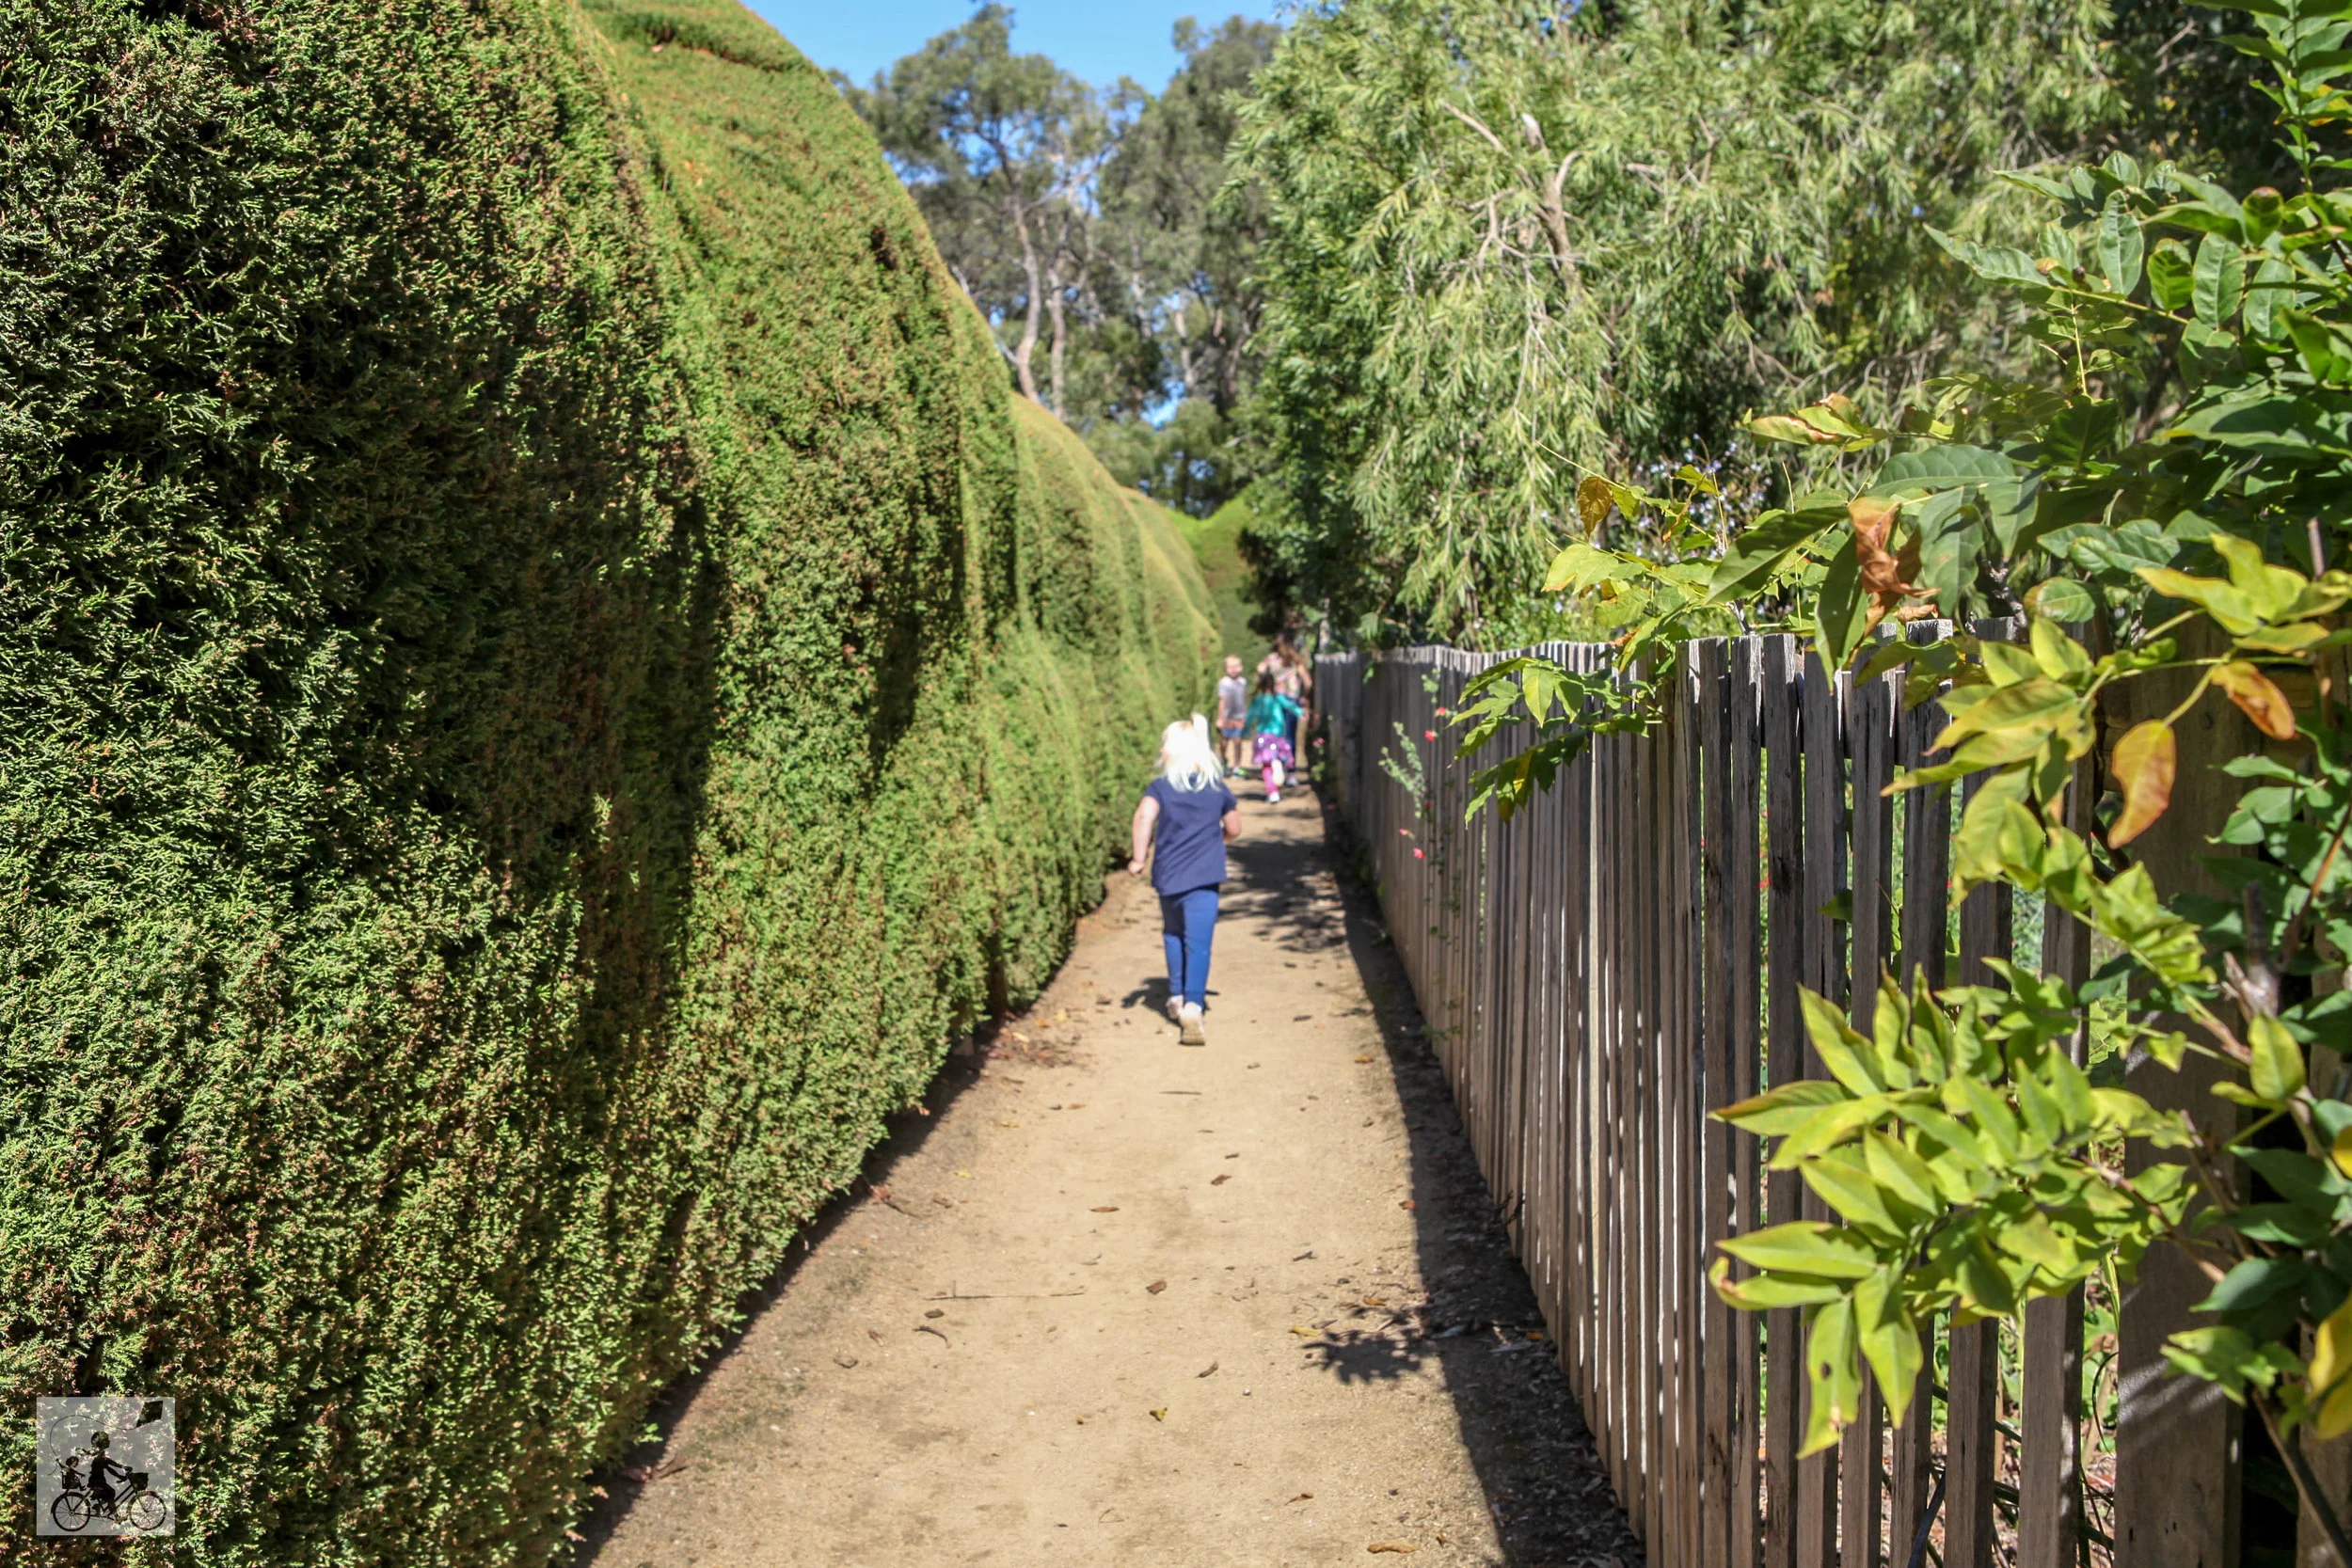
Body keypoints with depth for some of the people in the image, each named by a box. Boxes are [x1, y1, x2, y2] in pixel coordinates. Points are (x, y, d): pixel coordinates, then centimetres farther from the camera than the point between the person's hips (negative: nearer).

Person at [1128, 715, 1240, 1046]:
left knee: (1174, 934, 23)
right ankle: (1192, 1005, -23)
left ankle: (1177, 997, 30)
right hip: (1204, 878, -1)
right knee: (1198, 943, -7)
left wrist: (1139, 858, -12)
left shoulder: (1160, 787, -1)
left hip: (1168, 876, 1)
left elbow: (1144, 816, -19)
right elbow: (1234, 830, 15)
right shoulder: (1218, 788, 6)